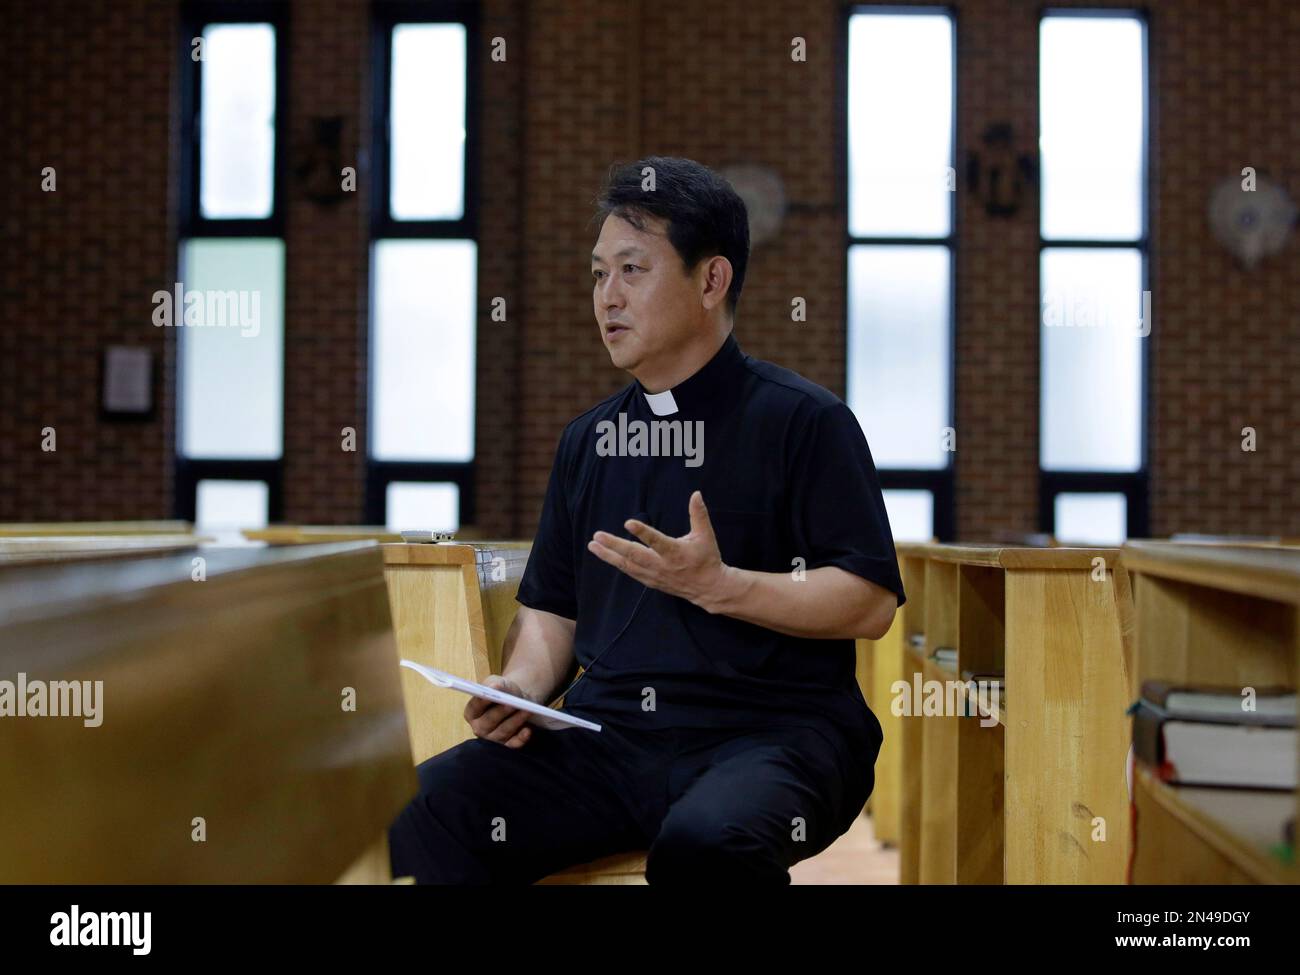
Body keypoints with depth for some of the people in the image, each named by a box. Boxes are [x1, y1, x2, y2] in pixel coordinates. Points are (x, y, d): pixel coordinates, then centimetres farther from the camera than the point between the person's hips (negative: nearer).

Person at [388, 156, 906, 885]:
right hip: (607, 737, 5)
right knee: (420, 812, -21)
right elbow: (552, 605, 20)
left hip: (770, 734, -4)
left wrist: (719, 586, -17)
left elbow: (871, 603, -7)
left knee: (706, 841, -39)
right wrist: (520, 687, 0)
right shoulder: (589, 439, 18)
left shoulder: (802, 420, 0)